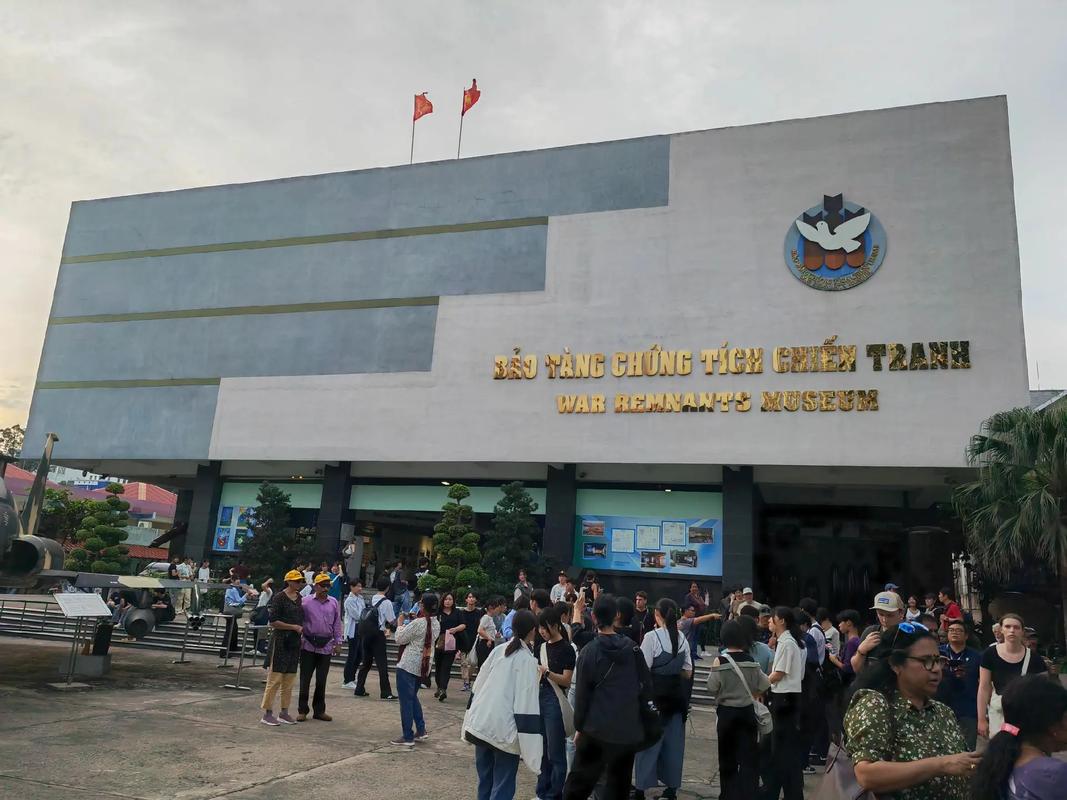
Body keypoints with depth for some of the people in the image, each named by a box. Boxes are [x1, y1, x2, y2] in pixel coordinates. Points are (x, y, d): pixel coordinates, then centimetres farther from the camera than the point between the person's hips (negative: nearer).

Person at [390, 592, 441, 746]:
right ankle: (421, 731, 22)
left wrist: (400, 624, 4)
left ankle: (407, 737, 7)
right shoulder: (436, 624, 3)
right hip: (424, 666, 8)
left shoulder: (418, 623, -21)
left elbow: (400, 639, -12)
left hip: (408, 665, -8)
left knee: (406, 700, 2)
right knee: (413, 697, 22)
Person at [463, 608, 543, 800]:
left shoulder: (498, 650, 6)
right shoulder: (528, 661, -10)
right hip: (505, 730, -6)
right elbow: (526, 704, -14)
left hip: (480, 724, 6)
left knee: (484, 782, 18)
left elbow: (478, 685, 12)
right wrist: (530, 747, -11)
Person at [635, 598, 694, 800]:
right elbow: (688, 673, 9)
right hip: (676, 694, 5)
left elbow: (643, 670, -13)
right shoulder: (682, 638, 3)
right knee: (674, 741, 12)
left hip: (656, 694, -5)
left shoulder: (652, 636, -13)